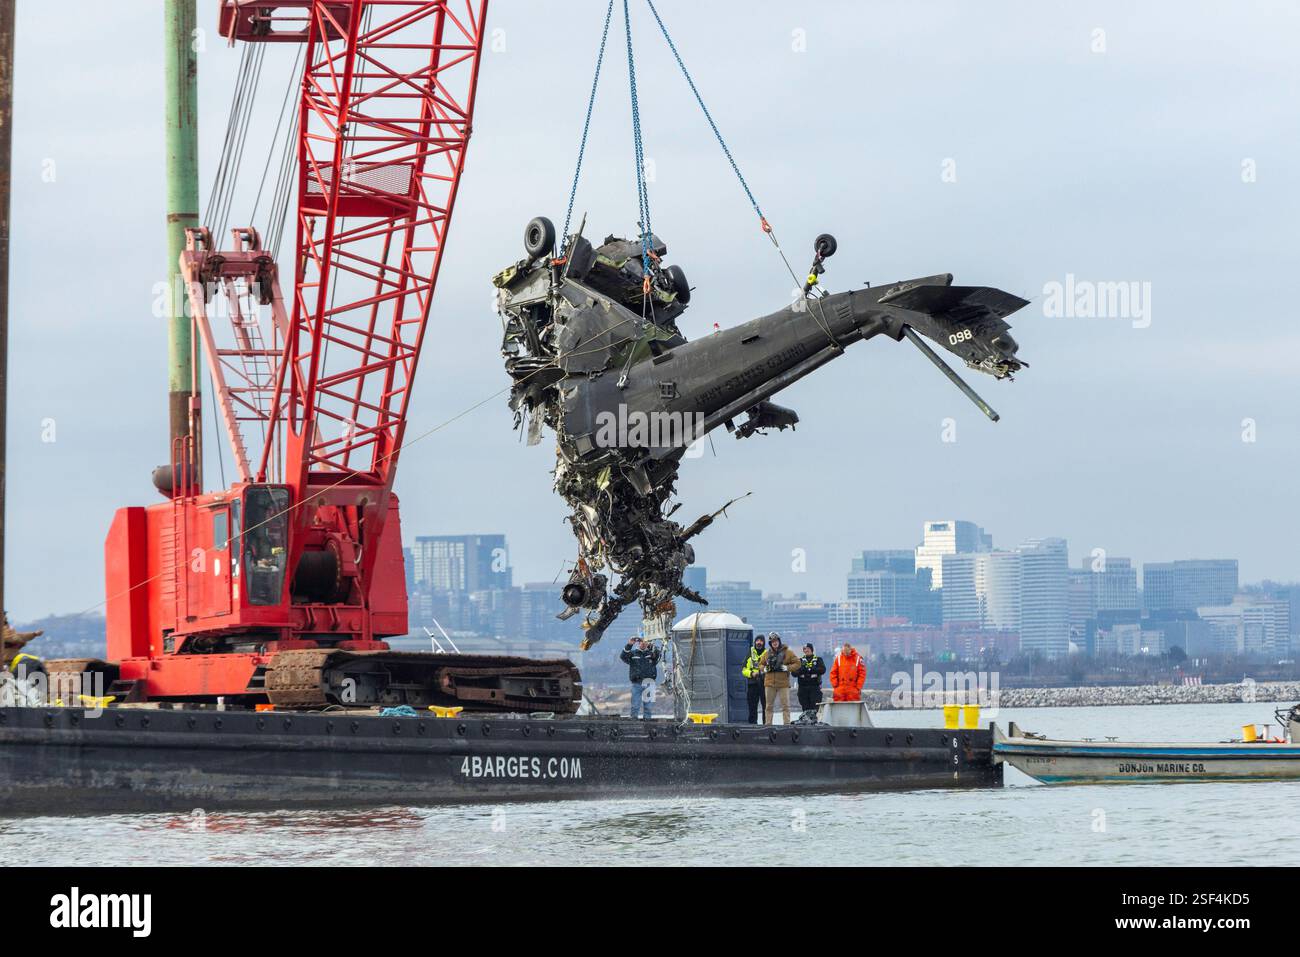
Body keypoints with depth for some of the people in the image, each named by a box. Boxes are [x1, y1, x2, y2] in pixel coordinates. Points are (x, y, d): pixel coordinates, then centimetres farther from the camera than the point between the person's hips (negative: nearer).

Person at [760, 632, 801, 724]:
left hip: (783, 683, -3)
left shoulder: (788, 653, 1)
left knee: (785, 706, -2)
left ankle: (787, 724, 0)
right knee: (769, 706, 7)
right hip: (769, 684, 3)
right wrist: (765, 669, -1)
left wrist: (786, 668, -12)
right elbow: (761, 664, 21)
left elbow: (797, 664, 2)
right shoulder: (766, 654, 9)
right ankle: (768, 724, 12)